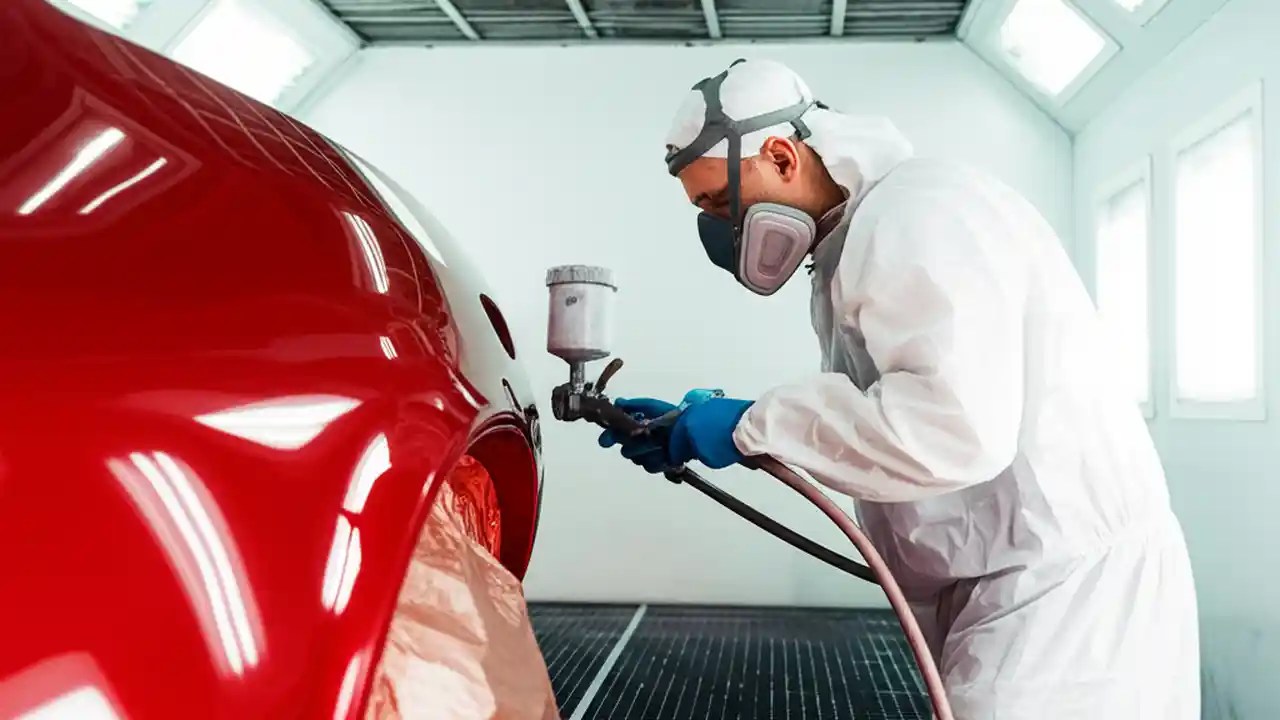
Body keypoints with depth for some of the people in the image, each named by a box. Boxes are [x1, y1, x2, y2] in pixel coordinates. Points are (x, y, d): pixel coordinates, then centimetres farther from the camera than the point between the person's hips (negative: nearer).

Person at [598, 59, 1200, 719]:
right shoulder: (861, 234, 14)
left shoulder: (914, 211, -18)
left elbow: (954, 426, -31)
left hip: (1066, 599, -10)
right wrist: (695, 434, 7)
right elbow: (864, 418, 15)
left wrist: (752, 424, -21)